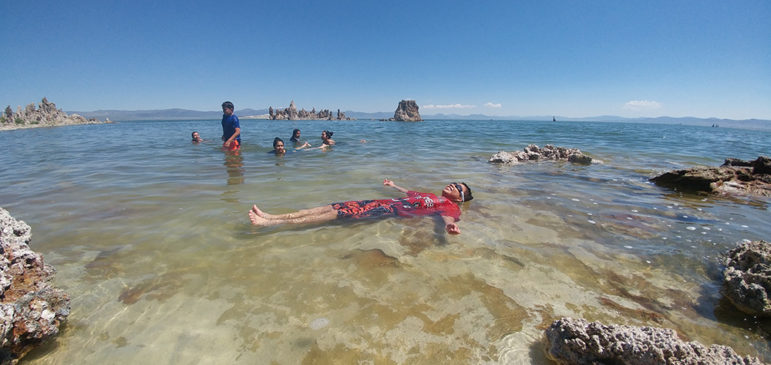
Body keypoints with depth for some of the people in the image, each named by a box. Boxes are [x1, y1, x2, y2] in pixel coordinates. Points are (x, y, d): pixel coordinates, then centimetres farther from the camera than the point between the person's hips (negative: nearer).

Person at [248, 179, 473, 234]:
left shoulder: (450, 207, 3)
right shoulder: (432, 196, 27)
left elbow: (447, 217, -21)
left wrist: (450, 226, -45)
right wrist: (393, 185, 57)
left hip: (390, 211, -8)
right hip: (384, 203, 8)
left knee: (337, 213, -19)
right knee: (332, 207, -4)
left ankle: (272, 223, -19)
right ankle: (271, 217, -4)